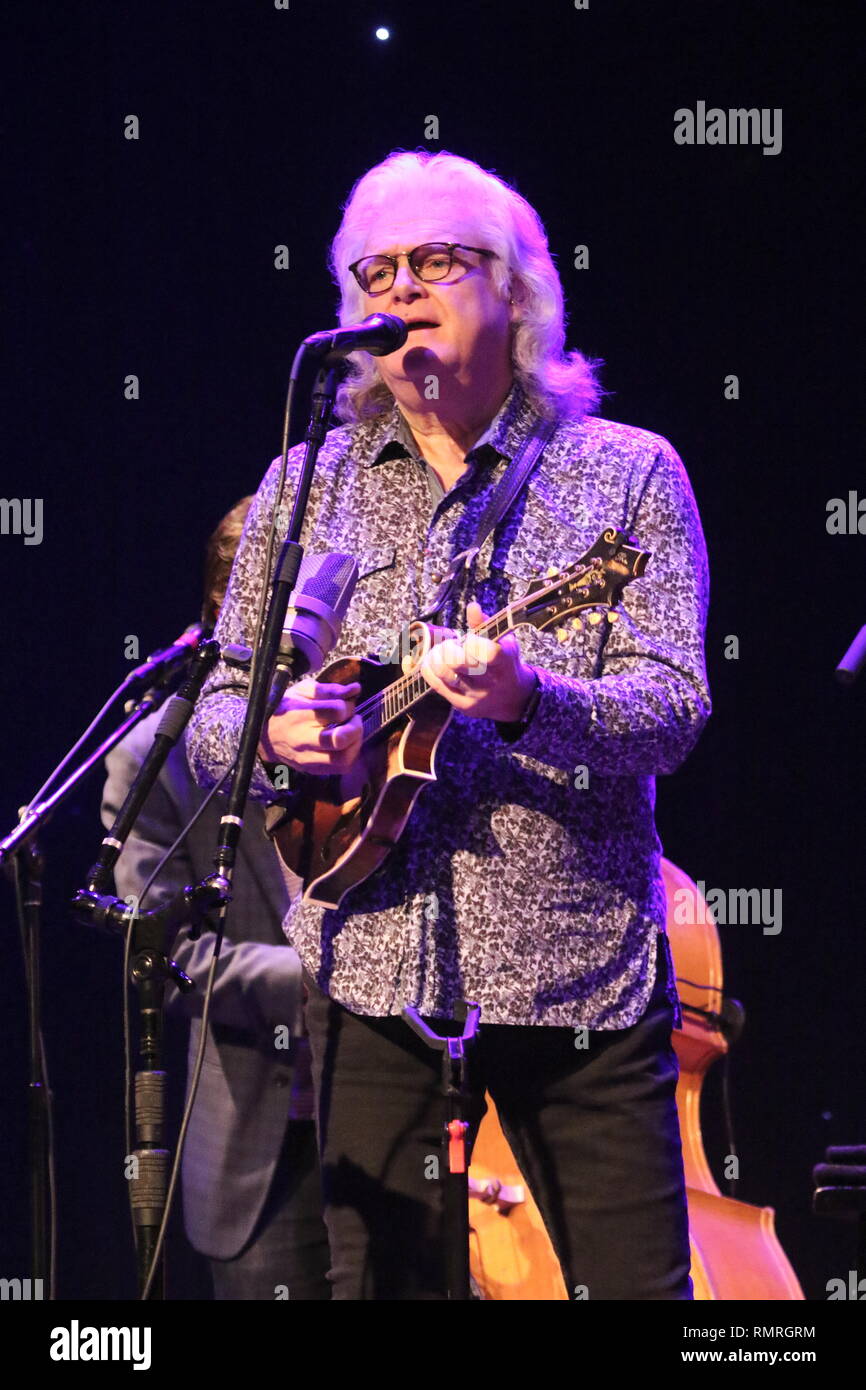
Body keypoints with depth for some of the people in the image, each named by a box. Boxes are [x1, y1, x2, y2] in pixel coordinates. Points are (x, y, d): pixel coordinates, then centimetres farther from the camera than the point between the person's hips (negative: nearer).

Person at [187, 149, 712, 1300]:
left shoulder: (627, 473, 4)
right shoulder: (304, 488, 13)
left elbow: (675, 709, -7)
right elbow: (214, 713, 14)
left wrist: (525, 698, -26)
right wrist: (275, 734, -9)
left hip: (579, 970, -2)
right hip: (370, 964, 2)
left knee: (639, 1286, -3)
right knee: (381, 1284, 1)